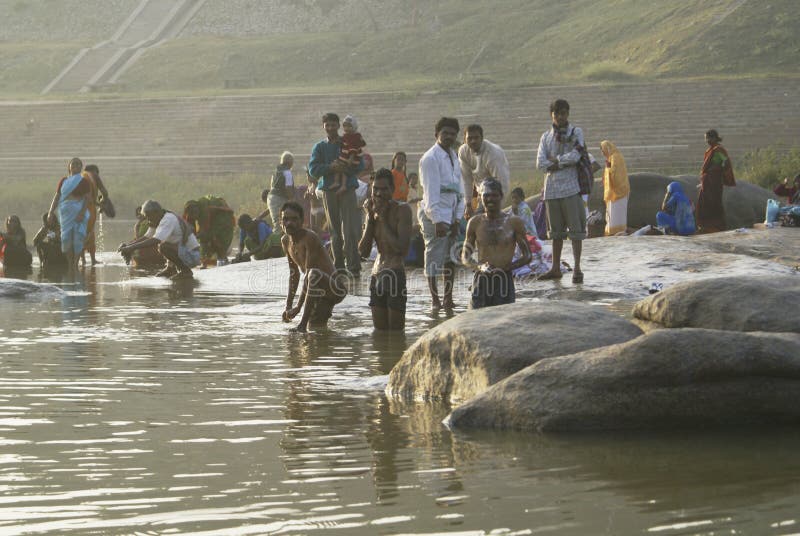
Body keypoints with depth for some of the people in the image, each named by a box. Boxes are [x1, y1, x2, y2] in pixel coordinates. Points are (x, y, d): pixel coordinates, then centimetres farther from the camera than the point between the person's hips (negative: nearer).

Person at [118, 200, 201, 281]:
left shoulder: (168, 220, -21)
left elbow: (154, 241, -30)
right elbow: (146, 237, 16)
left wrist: (132, 248, -29)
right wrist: (127, 245, 2)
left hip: (192, 256, -10)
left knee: (163, 246, -29)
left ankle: (186, 271, -14)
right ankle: (170, 268, 16)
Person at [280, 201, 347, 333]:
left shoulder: (309, 238, -21)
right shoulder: (285, 241, 5)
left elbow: (308, 274, -26)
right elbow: (294, 274, 15)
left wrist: (298, 307, -28)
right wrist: (288, 306, 9)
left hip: (335, 288, -9)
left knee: (314, 274, -39)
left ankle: (303, 324, -37)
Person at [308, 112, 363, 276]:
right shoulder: (319, 147, 11)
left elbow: (360, 166, 0)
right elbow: (313, 169, -2)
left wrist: (344, 168, -16)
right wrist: (331, 168, -16)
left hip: (348, 189, -2)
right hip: (329, 190, 2)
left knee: (350, 229, -11)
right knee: (335, 230, 5)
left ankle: (354, 267, -12)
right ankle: (338, 265, 11)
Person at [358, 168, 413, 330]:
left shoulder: (402, 210, -8)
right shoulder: (373, 211, 12)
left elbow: (402, 249, -18)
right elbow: (363, 252, 7)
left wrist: (383, 220, -14)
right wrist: (371, 220, -2)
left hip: (395, 275, -7)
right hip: (376, 275, 7)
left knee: (396, 332, -6)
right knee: (379, 331, 10)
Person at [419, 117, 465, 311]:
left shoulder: (454, 156, 14)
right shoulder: (430, 158, -11)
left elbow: (459, 188, 13)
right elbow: (431, 192, -16)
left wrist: (457, 219, 5)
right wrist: (438, 220, -20)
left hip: (451, 213, 8)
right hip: (434, 214, -8)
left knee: (451, 258, 10)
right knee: (434, 257, -3)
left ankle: (448, 298, 15)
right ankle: (435, 300, 2)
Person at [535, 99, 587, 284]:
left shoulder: (576, 132, 3)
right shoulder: (546, 137, 12)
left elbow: (575, 156, -13)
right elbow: (541, 164, -1)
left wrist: (554, 160, -4)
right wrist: (565, 162, -9)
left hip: (570, 187, -4)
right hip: (551, 188, 4)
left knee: (575, 229, -6)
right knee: (556, 231, 11)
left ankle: (577, 267, -4)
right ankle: (555, 268, 17)